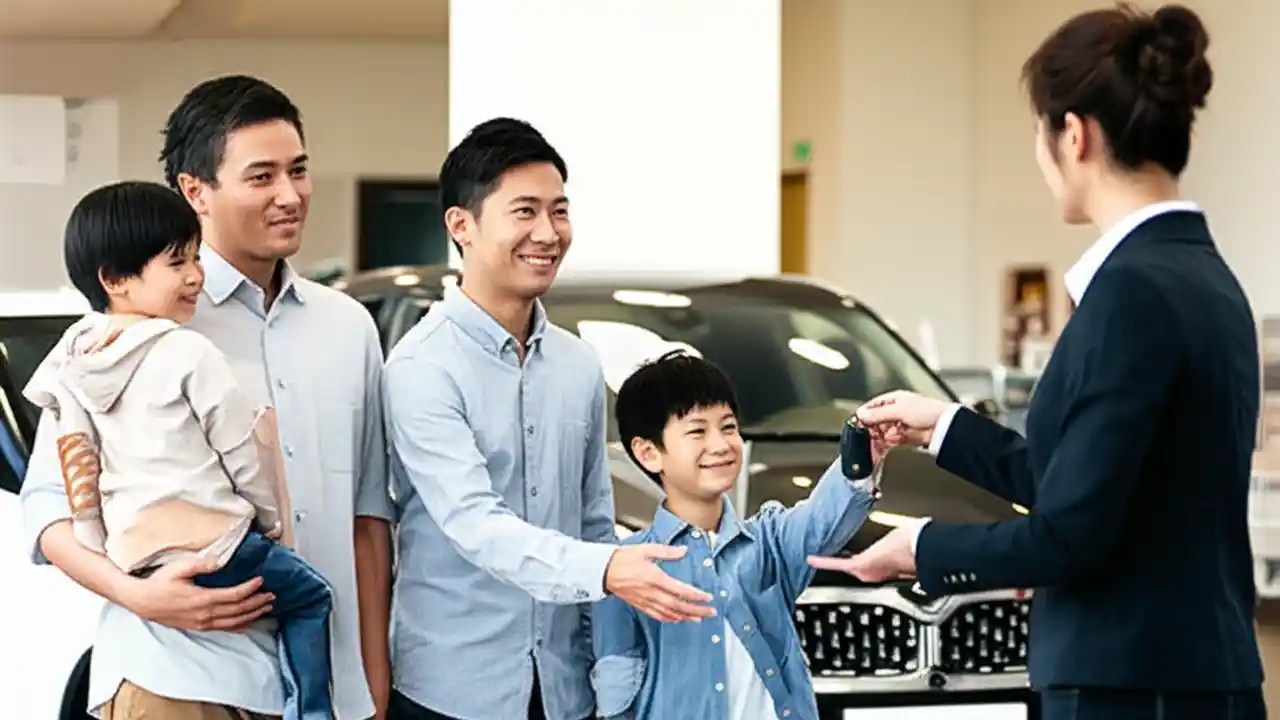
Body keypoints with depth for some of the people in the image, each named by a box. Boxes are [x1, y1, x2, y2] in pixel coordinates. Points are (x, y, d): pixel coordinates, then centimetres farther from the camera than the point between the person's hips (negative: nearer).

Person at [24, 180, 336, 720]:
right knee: (310, 597, 12)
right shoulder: (188, 353, -13)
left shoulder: (70, 363, 7)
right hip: (212, 547, -7)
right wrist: (273, 521, 9)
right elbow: (241, 451, -6)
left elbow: (76, 466, 10)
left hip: (130, 555, 7)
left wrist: (97, 550, 16)